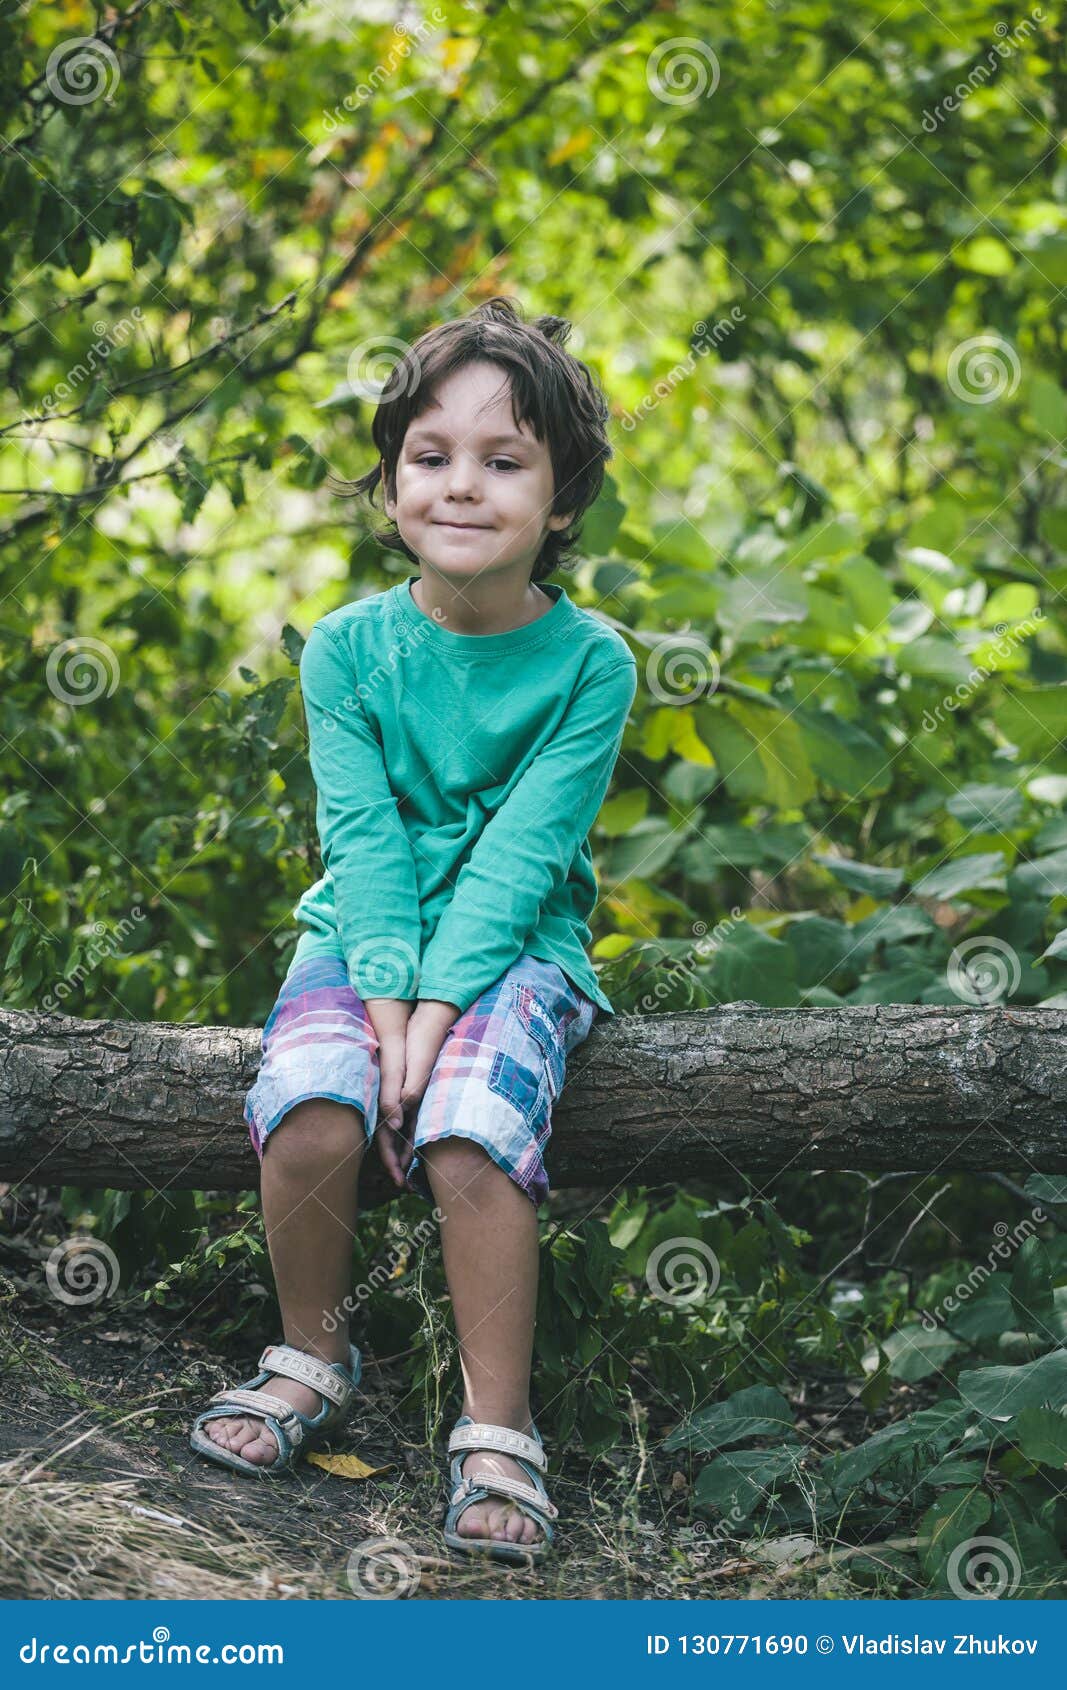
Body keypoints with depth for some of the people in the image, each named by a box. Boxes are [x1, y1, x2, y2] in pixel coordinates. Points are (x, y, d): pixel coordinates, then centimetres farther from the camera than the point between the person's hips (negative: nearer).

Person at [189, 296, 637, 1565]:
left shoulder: (589, 661, -7)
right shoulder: (348, 647, -1)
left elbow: (520, 854, -14)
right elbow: (363, 839, -8)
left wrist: (439, 1003, -23)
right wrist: (387, 994, -20)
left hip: (516, 943, -2)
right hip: (366, 935, 2)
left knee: (470, 1132, -29)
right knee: (310, 1113, -26)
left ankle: (496, 1430, -13)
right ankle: (312, 1357, 2)